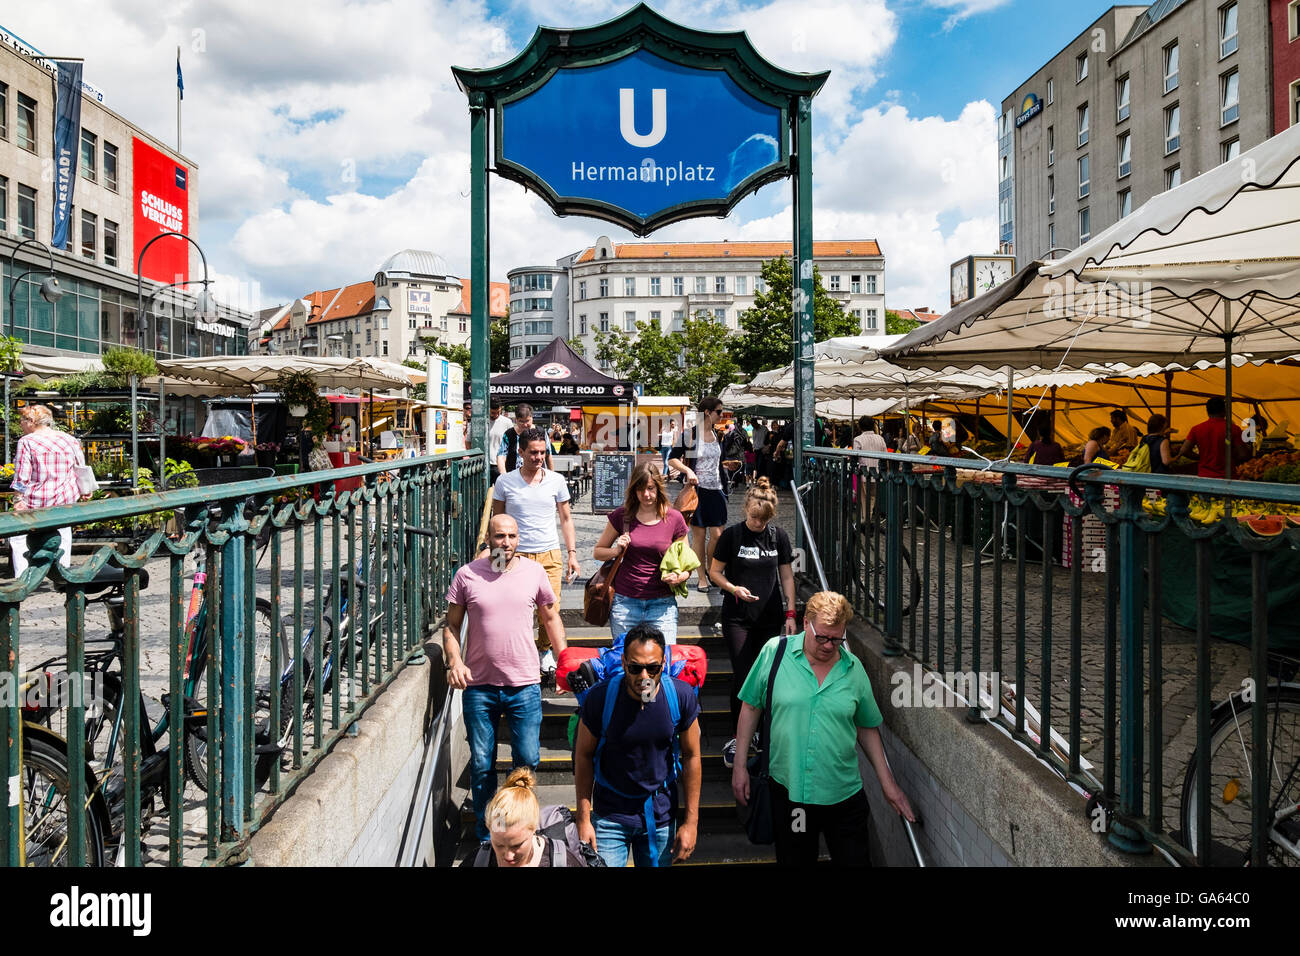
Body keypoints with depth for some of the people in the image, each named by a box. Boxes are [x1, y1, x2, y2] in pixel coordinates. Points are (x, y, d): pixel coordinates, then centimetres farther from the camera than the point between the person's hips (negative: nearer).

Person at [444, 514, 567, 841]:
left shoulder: (535, 572, 2)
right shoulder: (467, 575, -1)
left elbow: (552, 618, 13)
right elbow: (452, 626, 4)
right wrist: (454, 661, -12)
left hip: (525, 685, 0)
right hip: (479, 685, 0)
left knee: (527, 760, 4)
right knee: (481, 765, 9)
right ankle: (486, 836, 26)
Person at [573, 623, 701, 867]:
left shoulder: (681, 696, -14)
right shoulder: (600, 697, -18)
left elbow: (692, 756, -3)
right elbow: (584, 756, -6)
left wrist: (691, 822, -2)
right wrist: (583, 819, -5)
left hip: (661, 813, 2)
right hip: (609, 817, -1)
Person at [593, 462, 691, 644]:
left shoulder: (674, 519, 1)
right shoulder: (622, 516, 2)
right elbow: (598, 551, 13)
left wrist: (680, 577, -12)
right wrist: (616, 551, -7)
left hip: (662, 604, -1)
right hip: (624, 603, 1)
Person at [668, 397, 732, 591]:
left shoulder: (718, 435, 11)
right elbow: (672, 460, -5)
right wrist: (688, 470, -21)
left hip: (716, 490, 5)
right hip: (697, 489, -5)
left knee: (717, 535, 0)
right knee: (698, 535, 1)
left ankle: (710, 569, 23)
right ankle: (702, 578, 11)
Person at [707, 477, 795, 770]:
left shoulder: (779, 536, 2)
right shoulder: (732, 535, -6)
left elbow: (787, 576, 9)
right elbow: (714, 572, 1)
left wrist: (790, 613, 4)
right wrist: (733, 588, -17)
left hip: (771, 617, 3)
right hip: (737, 617, -2)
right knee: (742, 676, -6)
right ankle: (738, 737, 5)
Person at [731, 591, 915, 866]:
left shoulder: (854, 668, 1)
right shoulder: (775, 652, -6)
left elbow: (867, 728, 12)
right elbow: (750, 707, 2)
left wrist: (887, 782, 12)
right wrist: (740, 764, 2)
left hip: (844, 794, 1)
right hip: (788, 790, -1)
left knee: (855, 860, 7)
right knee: (794, 861, 12)